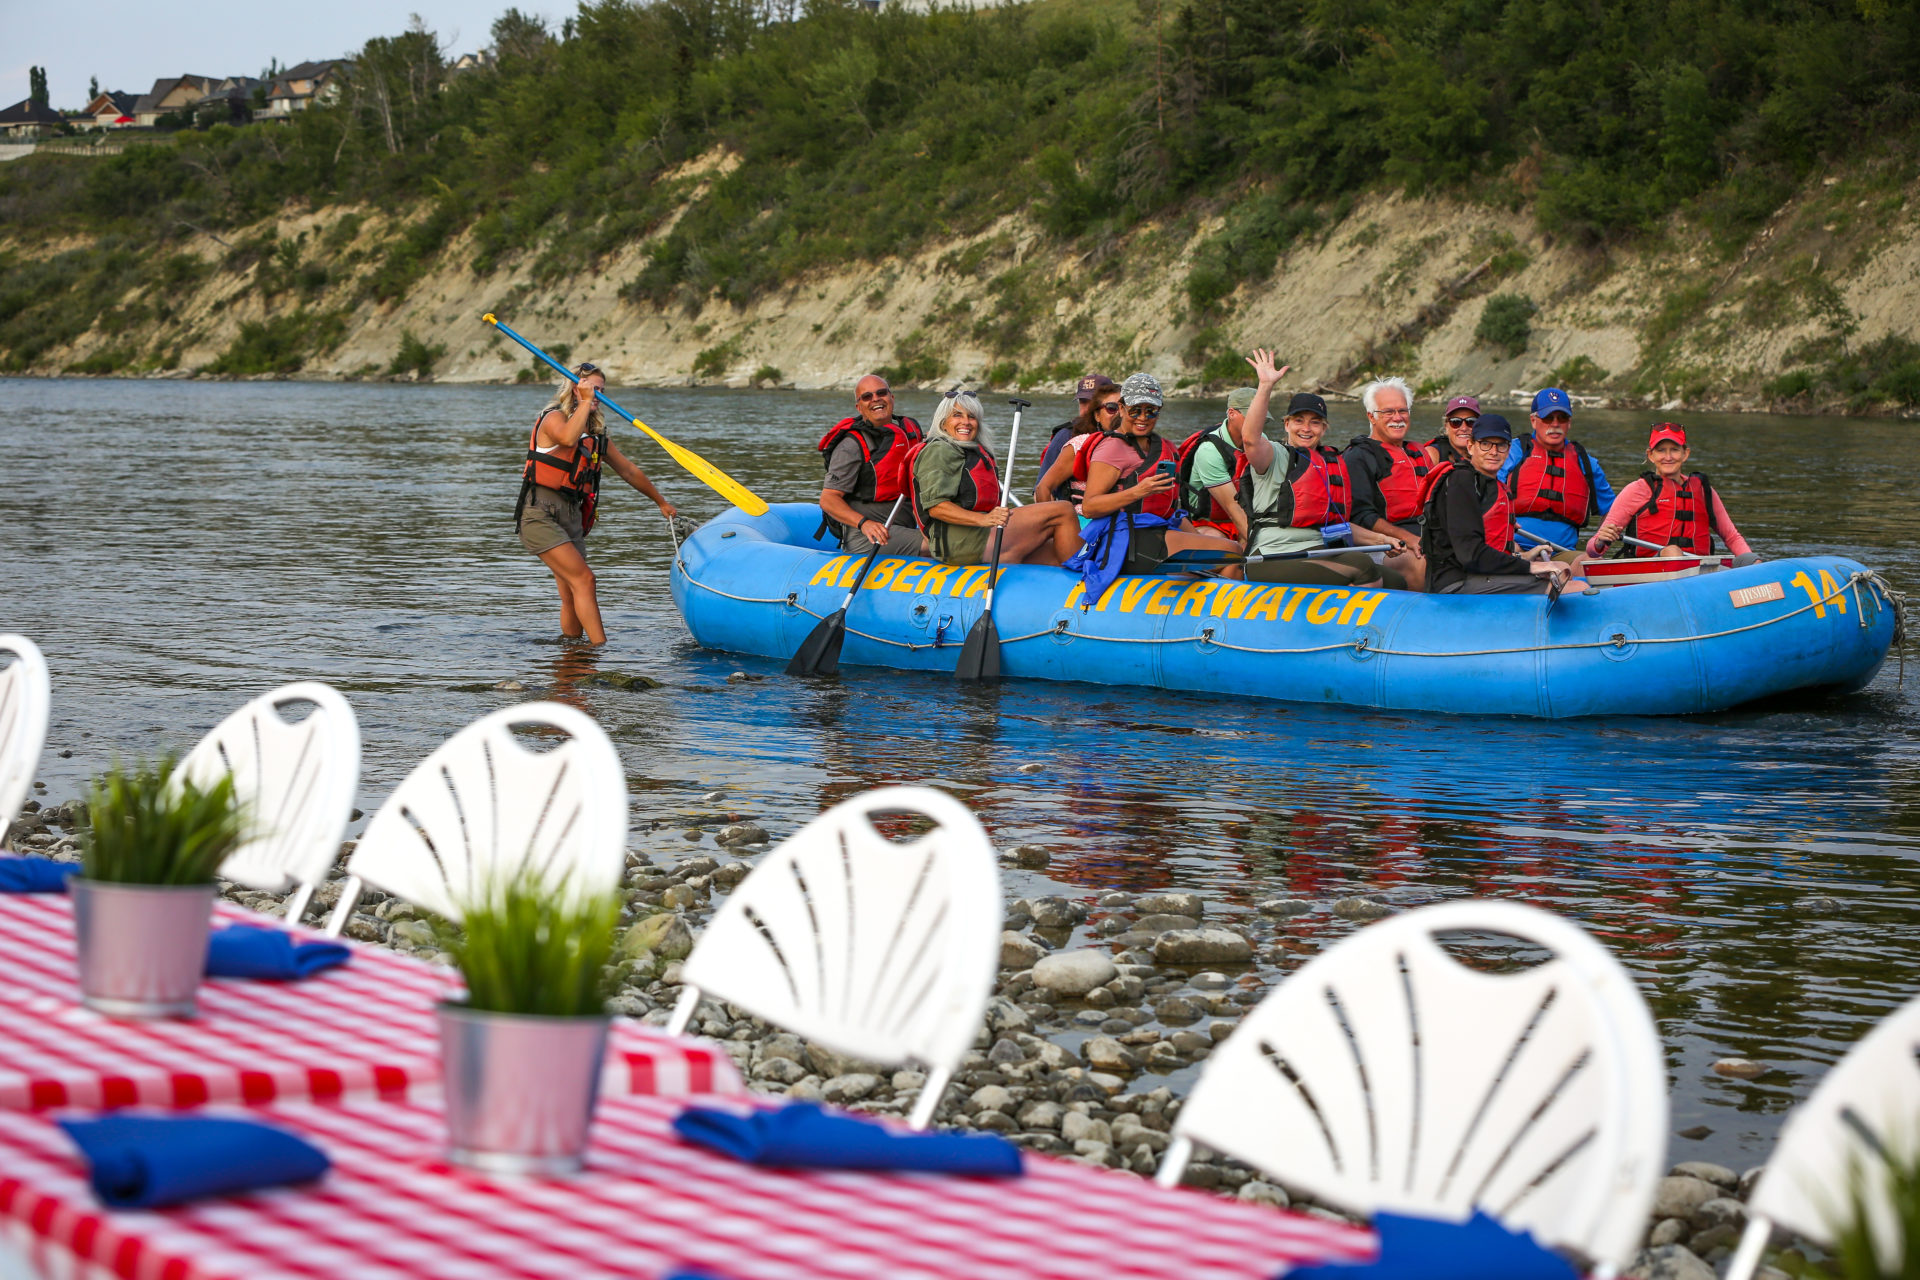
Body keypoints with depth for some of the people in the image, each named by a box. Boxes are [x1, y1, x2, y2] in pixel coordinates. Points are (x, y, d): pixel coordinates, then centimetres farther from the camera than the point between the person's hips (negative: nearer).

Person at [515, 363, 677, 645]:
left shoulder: (597, 434, 18)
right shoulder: (553, 418, -4)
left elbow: (629, 471, 29)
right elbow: (568, 439, -30)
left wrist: (661, 503, 36)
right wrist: (585, 402, -19)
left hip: (572, 516, 7)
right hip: (539, 513, -7)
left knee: (572, 596, 2)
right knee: (583, 579, -18)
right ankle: (600, 646, -22)